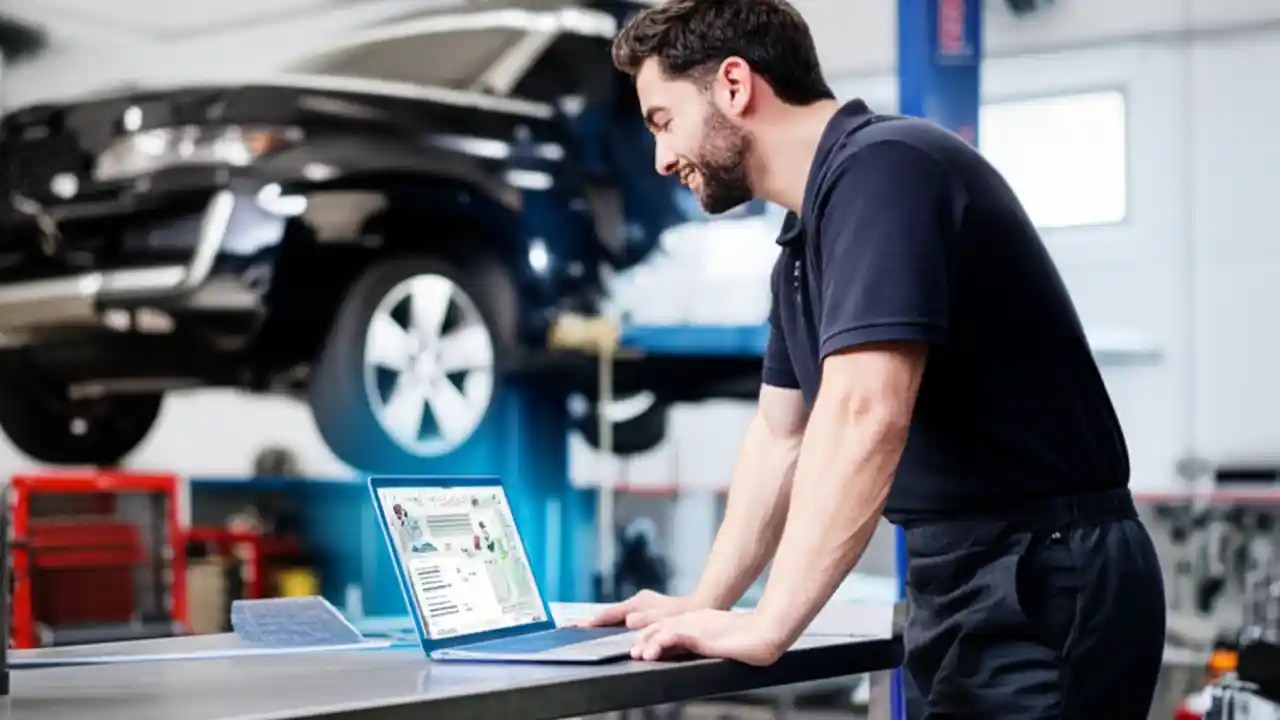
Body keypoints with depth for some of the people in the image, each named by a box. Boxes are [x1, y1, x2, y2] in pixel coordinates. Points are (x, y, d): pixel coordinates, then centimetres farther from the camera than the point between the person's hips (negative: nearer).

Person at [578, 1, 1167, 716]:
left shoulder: (882, 168, -18)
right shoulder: (808, 238, 13)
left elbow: (864, 416, -29)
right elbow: (782, 435, 21)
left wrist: (766, 628, -26)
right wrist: (705, 605, 15)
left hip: (1044, 593, -9)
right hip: (975, 588, 9)